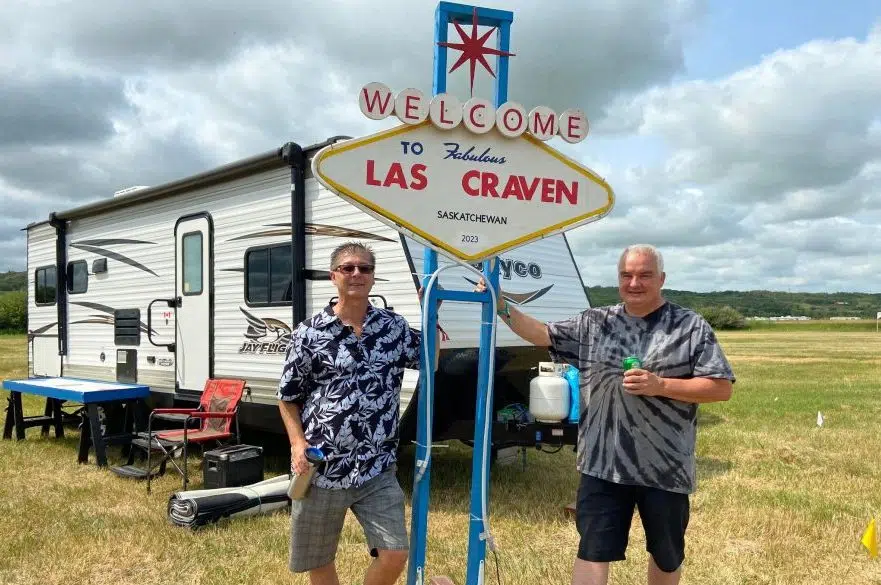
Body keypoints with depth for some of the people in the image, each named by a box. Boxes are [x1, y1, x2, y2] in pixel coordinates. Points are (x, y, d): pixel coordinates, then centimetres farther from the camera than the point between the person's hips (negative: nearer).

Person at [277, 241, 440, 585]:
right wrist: (298, 443, -10)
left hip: (378, 471, 1)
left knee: (395, 554, -5)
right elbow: (287, 398, 4)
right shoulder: (309, 333, -3)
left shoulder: (394, 327, 4)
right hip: (320, 470, -1)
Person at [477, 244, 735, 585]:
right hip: (603, 464, 1)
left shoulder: (691, 327, -3)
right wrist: (501, 306, -4)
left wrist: (660, 385, -17)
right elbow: (542, 335, 8)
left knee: (667, 553, 20)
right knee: (593, 550, 1)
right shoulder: (594, 323, 5)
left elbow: (721, 388, -6)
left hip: (667, 467, -1)